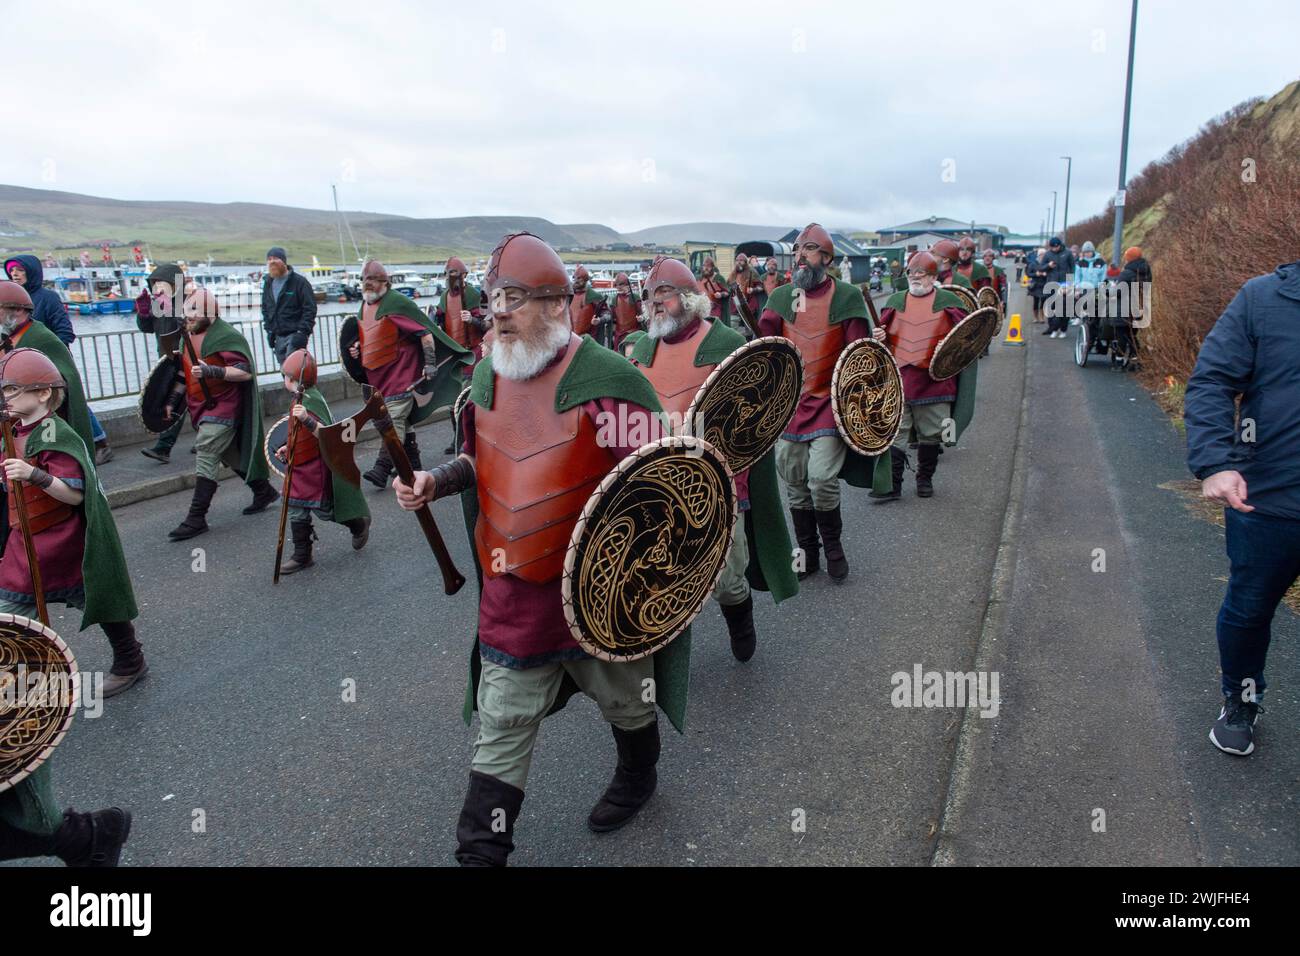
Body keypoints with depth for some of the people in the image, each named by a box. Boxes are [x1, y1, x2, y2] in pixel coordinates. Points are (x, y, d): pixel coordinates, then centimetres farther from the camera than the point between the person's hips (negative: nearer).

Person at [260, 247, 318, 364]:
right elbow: (265, 309, 23)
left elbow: (310, 309, -10)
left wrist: (302, 332, -17)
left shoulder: (299, 281, -7)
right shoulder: (268, 283, 14)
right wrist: (269, 330, 13)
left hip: (295, 335, -7)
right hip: (278, 337, 7)